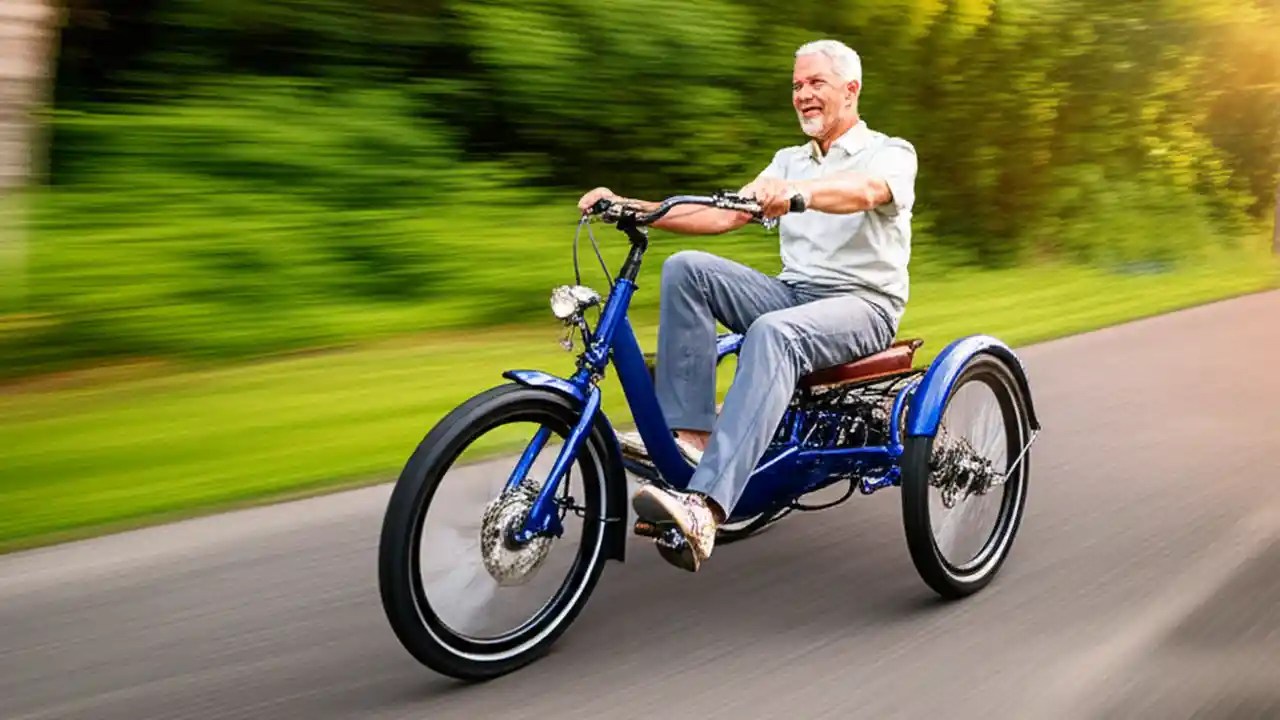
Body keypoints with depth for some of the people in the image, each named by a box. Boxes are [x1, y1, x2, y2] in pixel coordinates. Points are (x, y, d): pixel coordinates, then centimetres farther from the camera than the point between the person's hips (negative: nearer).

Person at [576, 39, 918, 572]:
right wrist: (631, 207, -5)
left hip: (863, 304, -6)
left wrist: (797, 191, -47)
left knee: (773, 333, -39)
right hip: (791, 292, 6)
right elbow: (723, 216, 8)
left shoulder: (891, 154, 1)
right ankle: (689, 433, -26)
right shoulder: (790, 161, 21)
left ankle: (703, 509, -53)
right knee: (686, 267, -18)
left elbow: (863, 191, -25)